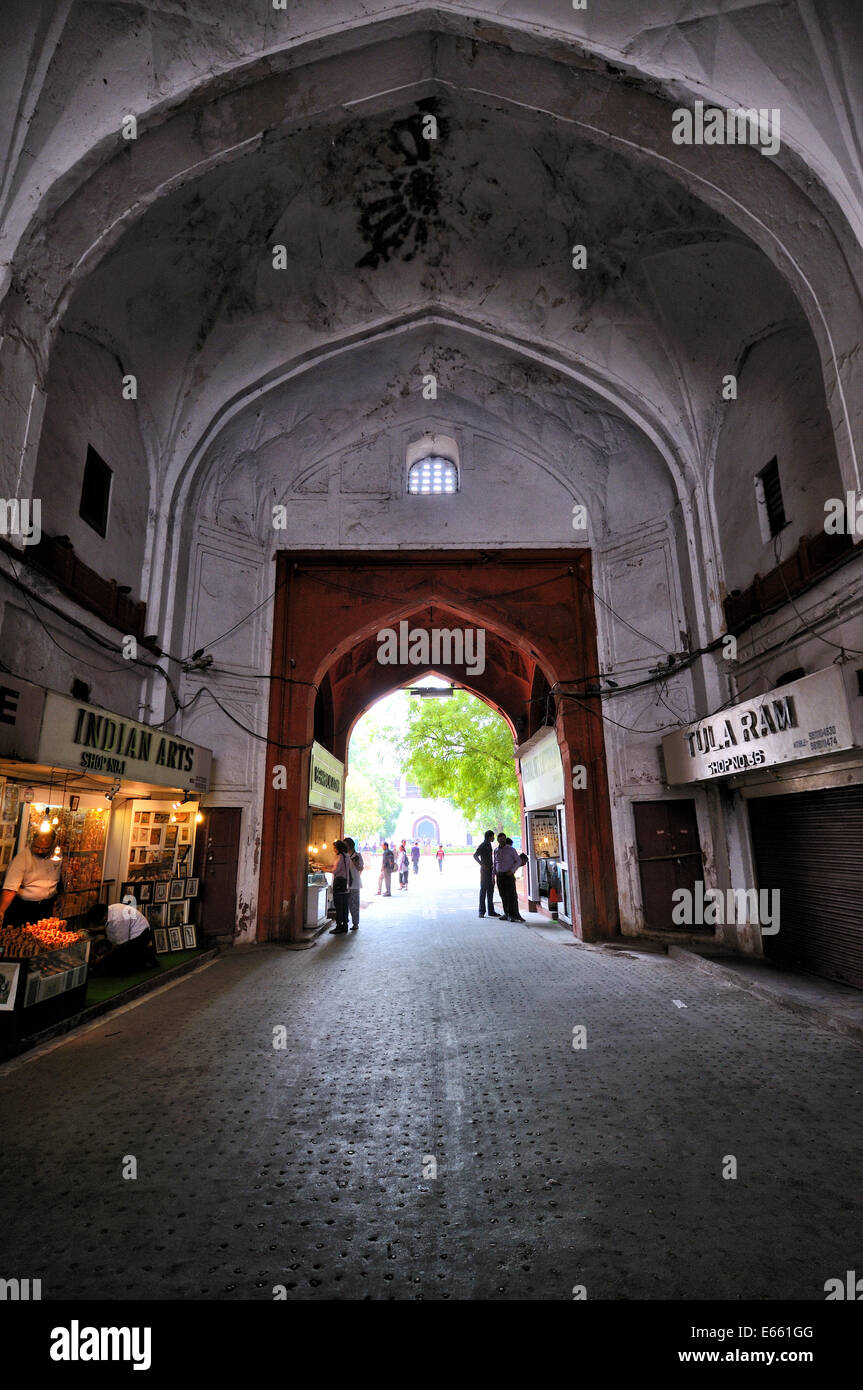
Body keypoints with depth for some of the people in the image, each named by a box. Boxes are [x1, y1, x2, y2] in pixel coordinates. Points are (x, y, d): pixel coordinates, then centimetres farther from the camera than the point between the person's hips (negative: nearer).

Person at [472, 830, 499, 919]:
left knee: (490, 891, 10)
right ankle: (482, 911, -1)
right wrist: (482, 865, -19)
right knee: (483, 890, -4)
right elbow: (475, 855, -18)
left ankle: (491, 911, 15)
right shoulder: (481, 846, -9)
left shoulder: (489, 845, 15)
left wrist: (492, 865, 11)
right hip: (484, 870, -8)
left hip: (490, 870, 8)